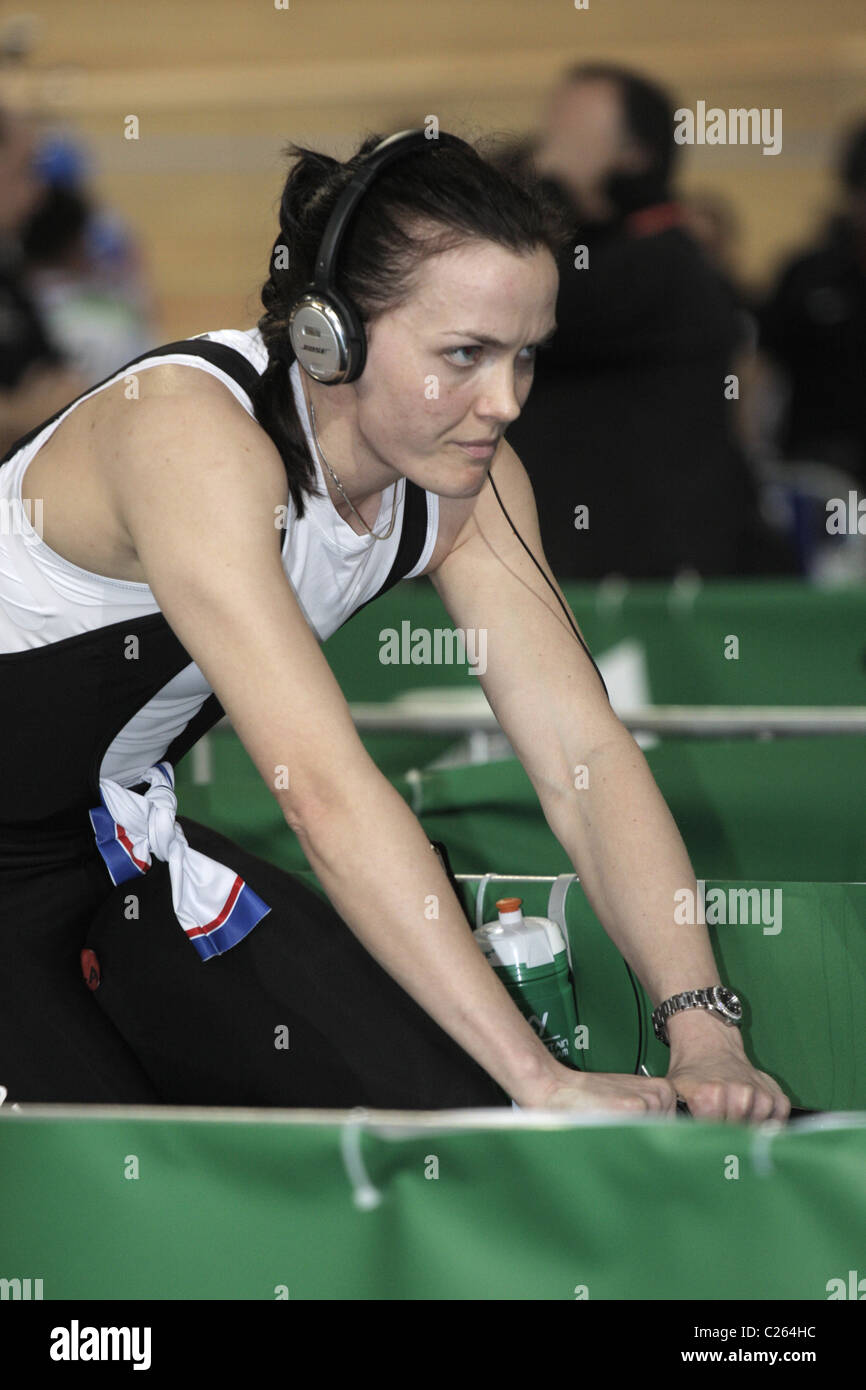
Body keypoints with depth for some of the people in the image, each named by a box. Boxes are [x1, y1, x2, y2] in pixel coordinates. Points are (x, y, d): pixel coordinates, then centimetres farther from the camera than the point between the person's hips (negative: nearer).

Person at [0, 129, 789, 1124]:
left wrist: (699, 1031, -27)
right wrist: (536, 1076, -42)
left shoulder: (467, 481, -9)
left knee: (443, 1087, -8)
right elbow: (323, 788, -39)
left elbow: (585, 752, -12)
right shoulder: (190, 432, -33)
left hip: (118, 833, 7)